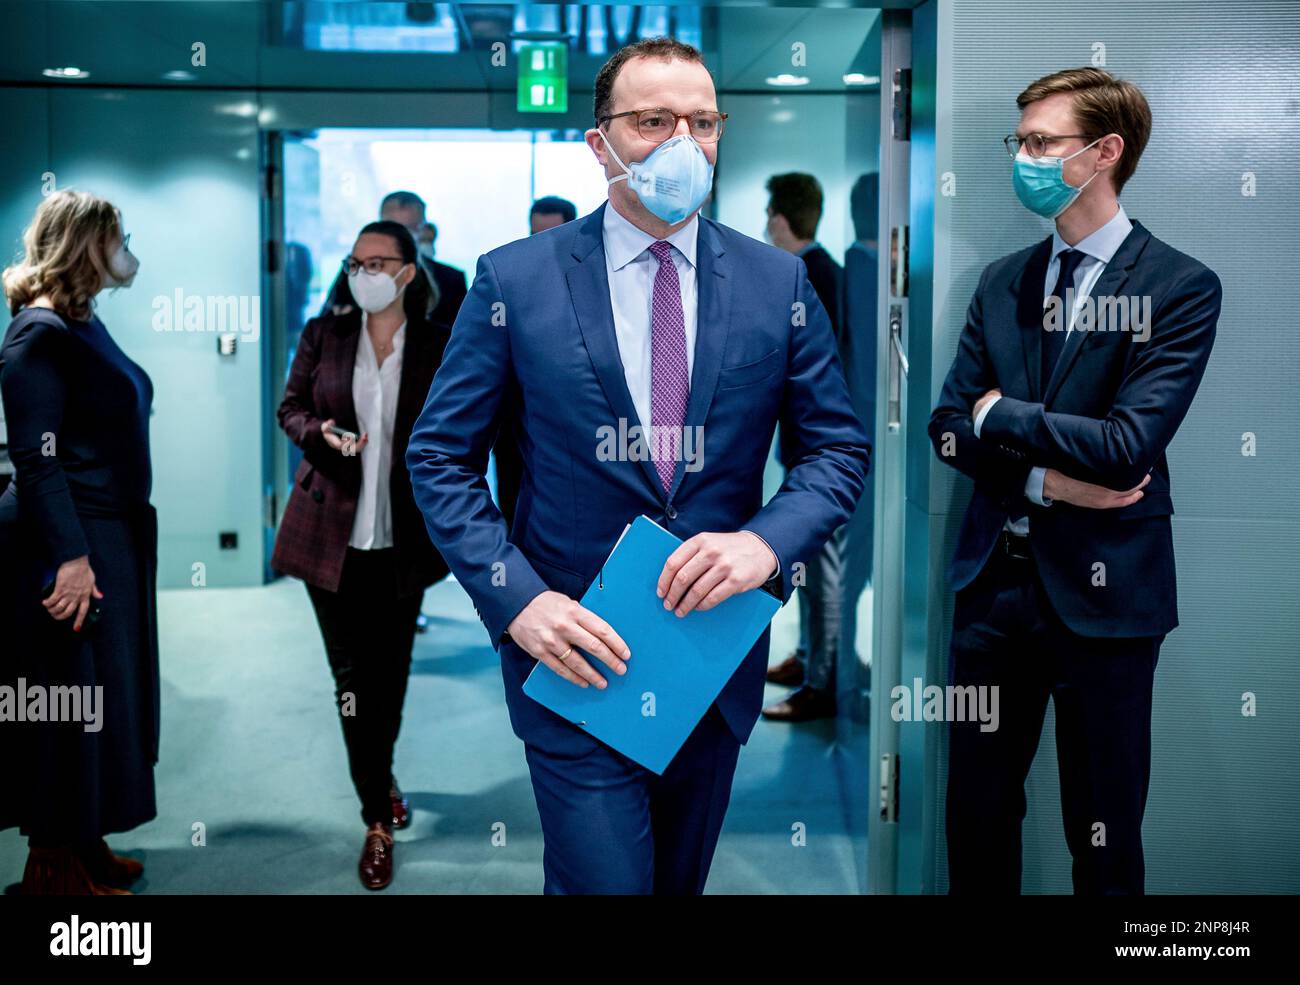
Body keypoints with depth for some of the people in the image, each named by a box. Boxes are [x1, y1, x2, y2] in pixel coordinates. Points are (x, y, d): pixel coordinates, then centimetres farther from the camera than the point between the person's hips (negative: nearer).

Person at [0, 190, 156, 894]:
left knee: (109, 698, 15)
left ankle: (84, 847, 27)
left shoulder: (86, 326, 13)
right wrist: (70, 556, -24)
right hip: (69, 547, -10)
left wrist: (114, 544, 17)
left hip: (116, 539, 10)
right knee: (68, 706, -1)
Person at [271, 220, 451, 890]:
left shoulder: (438, 346, -1)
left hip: (402, 534, 0)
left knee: (391, 670, 11)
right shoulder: (323, 335, 2)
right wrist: (323, 433, -13)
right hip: (333, 531, 0)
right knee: (352, 675, 2)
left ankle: (380, 776, 37)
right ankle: (379, 819, 12)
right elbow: (290, 409, 9)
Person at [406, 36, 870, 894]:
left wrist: (768, 540, -15)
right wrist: (515, 598, -15)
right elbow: (440, 459, -3)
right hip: (577, 658, -3)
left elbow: (840, 448, 5)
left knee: (681, 880, 20)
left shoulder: (778, 282, 1)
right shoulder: (515, 278, -6)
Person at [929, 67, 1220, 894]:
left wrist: (1002, 412, -7)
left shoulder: (1181, 288, -9)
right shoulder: (1002, 283, 9)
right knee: (977, 811, 13)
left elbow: (1128, 445, -18)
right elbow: (950, 428, 5)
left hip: (1102, 588, -5)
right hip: (995, 576, 5)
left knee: (1103, 833, 7)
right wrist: (1046, 480, -11)